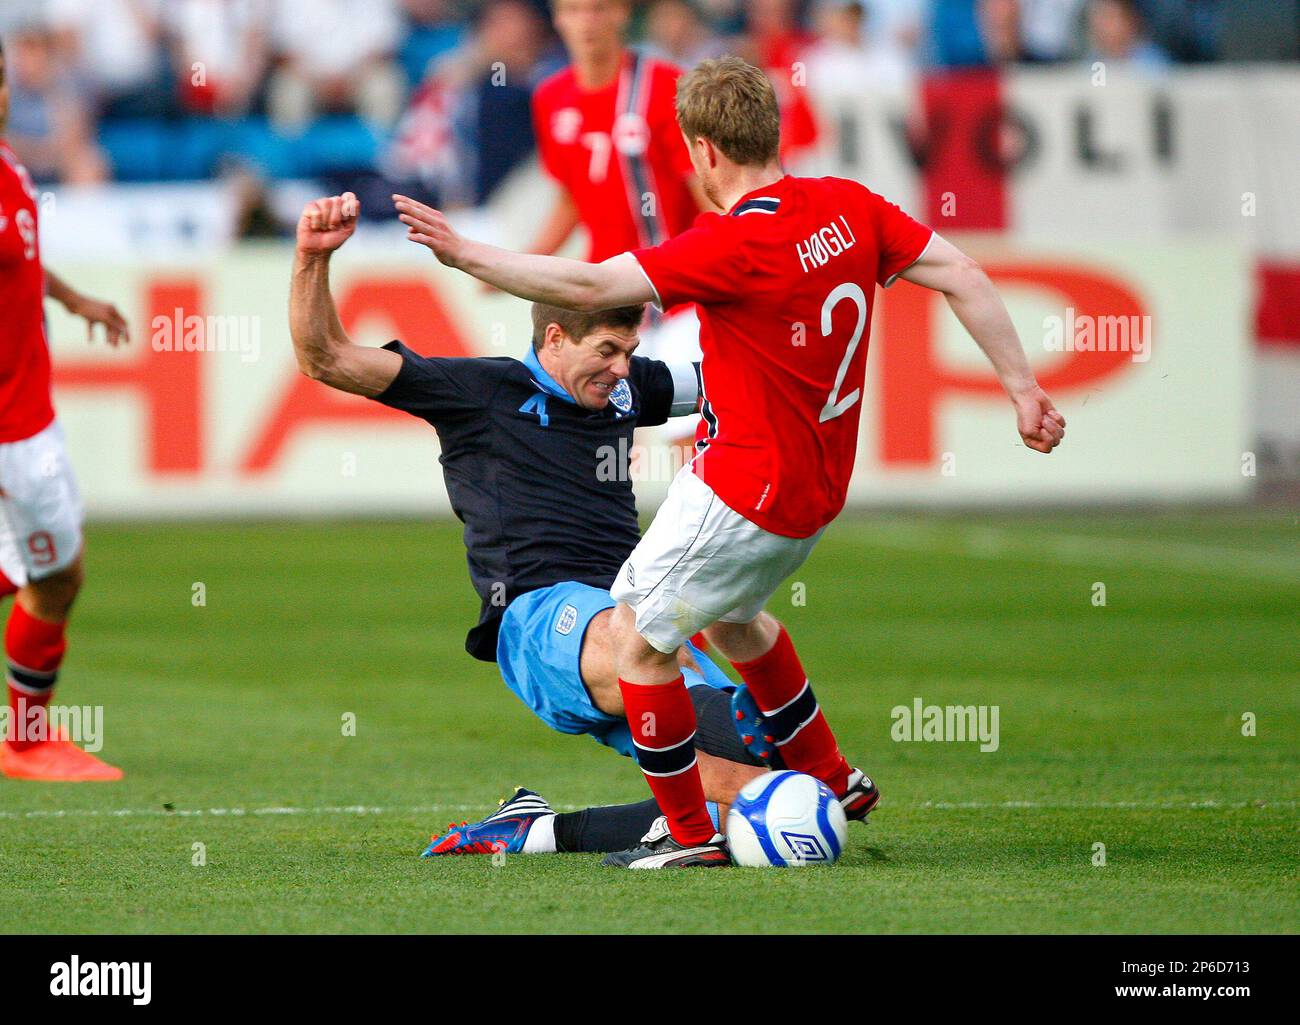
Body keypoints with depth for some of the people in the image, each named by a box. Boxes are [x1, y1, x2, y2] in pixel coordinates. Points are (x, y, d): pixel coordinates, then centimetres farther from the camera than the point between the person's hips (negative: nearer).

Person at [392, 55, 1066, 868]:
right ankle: (832, 783, 40)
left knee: (640, 640, 4)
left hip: (742, 492, -9)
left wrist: (465, 254, -20)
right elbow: (961, 277, -1)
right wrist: (1023, 389, 5)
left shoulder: (735, 244, -24)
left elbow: (588, 288, -27)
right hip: (815, 491, 9)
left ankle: (690, 835, 11)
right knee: (731, 616, 31)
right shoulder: (848, 207, -2)